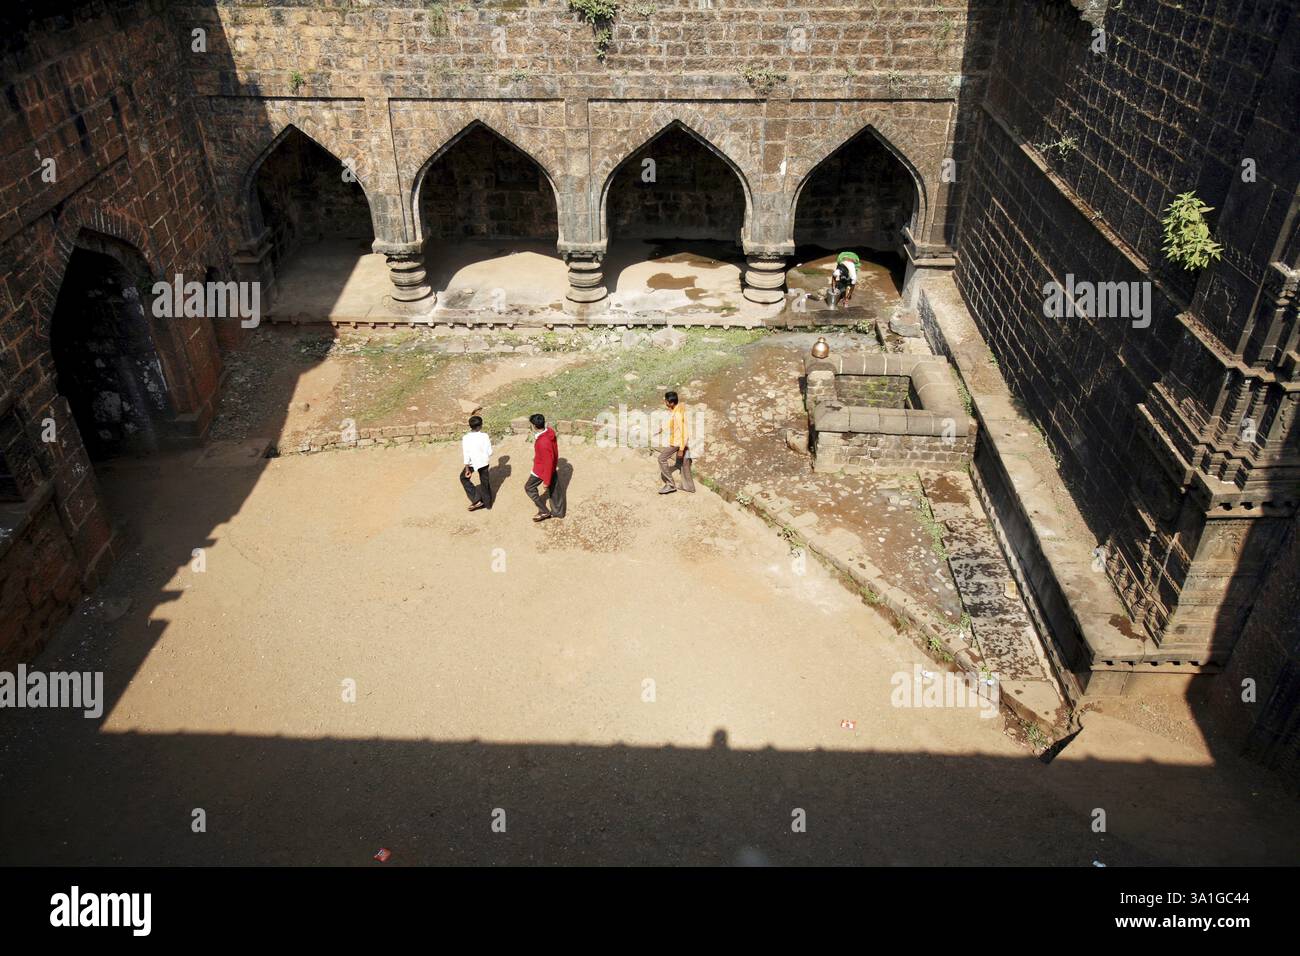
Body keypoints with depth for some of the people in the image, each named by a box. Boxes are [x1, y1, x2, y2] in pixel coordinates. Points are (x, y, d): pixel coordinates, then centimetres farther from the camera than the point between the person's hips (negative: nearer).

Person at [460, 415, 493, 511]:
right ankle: (487, 503, 33)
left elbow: (466, 455, -16)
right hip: (484, 462, 2)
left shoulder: (466, 438, -18)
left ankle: (476, 500, 12)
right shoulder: (484, 436, -14)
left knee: (464, 478, 21)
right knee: (485, 481, 20)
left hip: (472, 463, -2)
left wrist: (467, 469, -10)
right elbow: (489, 452, -8)